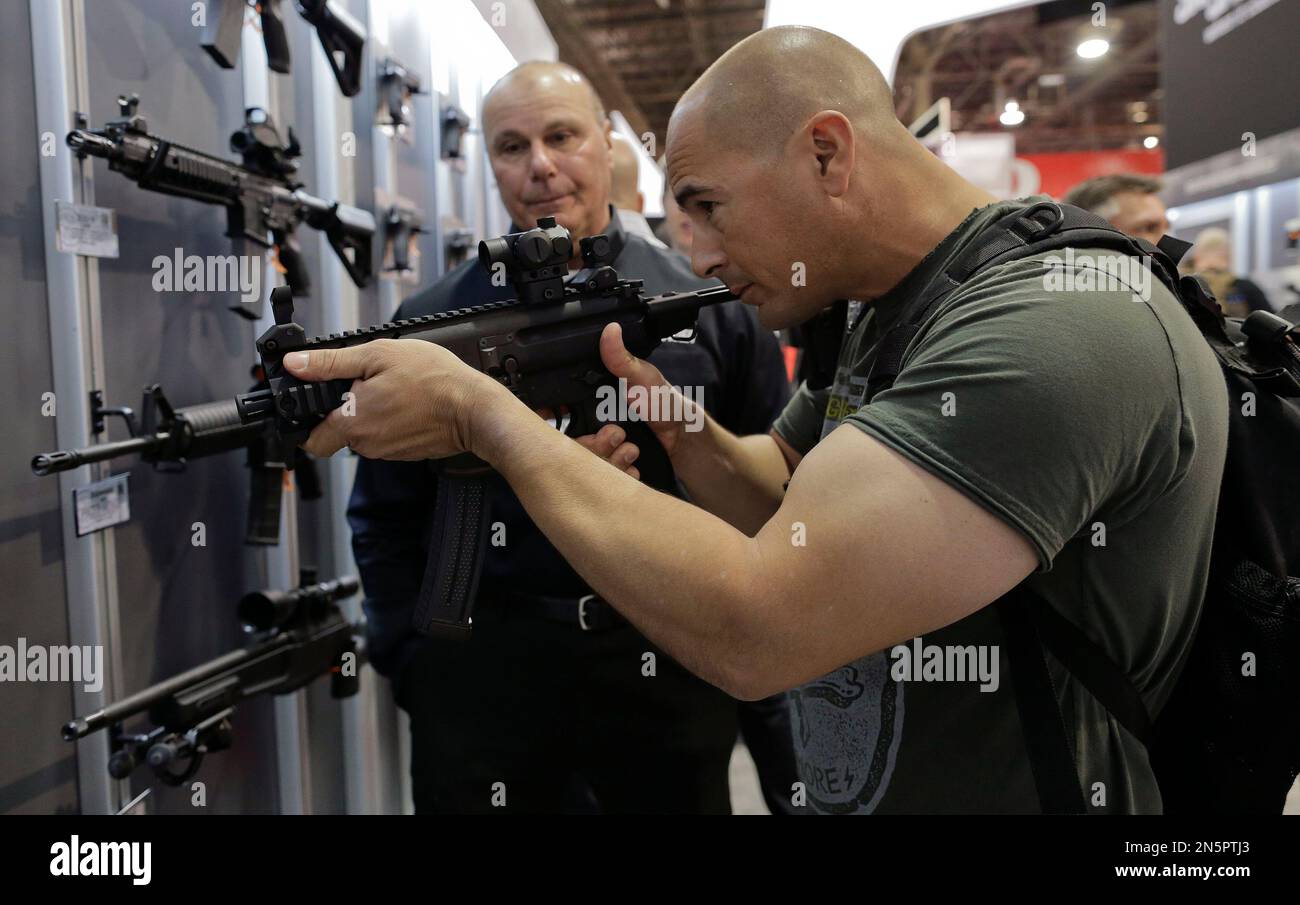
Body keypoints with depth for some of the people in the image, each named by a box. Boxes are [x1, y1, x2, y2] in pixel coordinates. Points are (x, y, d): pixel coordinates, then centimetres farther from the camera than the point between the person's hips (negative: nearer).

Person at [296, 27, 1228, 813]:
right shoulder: (882, 315, 3)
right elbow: (782, 505, 10)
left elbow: (751, 626, -31)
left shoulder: (1061, 325, -25)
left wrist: (483, 409, -22)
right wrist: (677, 426, -10)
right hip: (840, 790, 8)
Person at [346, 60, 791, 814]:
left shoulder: (710, 302, 2)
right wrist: (410, 660, 1)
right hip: (482, 672, 0)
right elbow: (387, 518, 6)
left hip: (674, 666, 1)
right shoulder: (432, 323, 1)